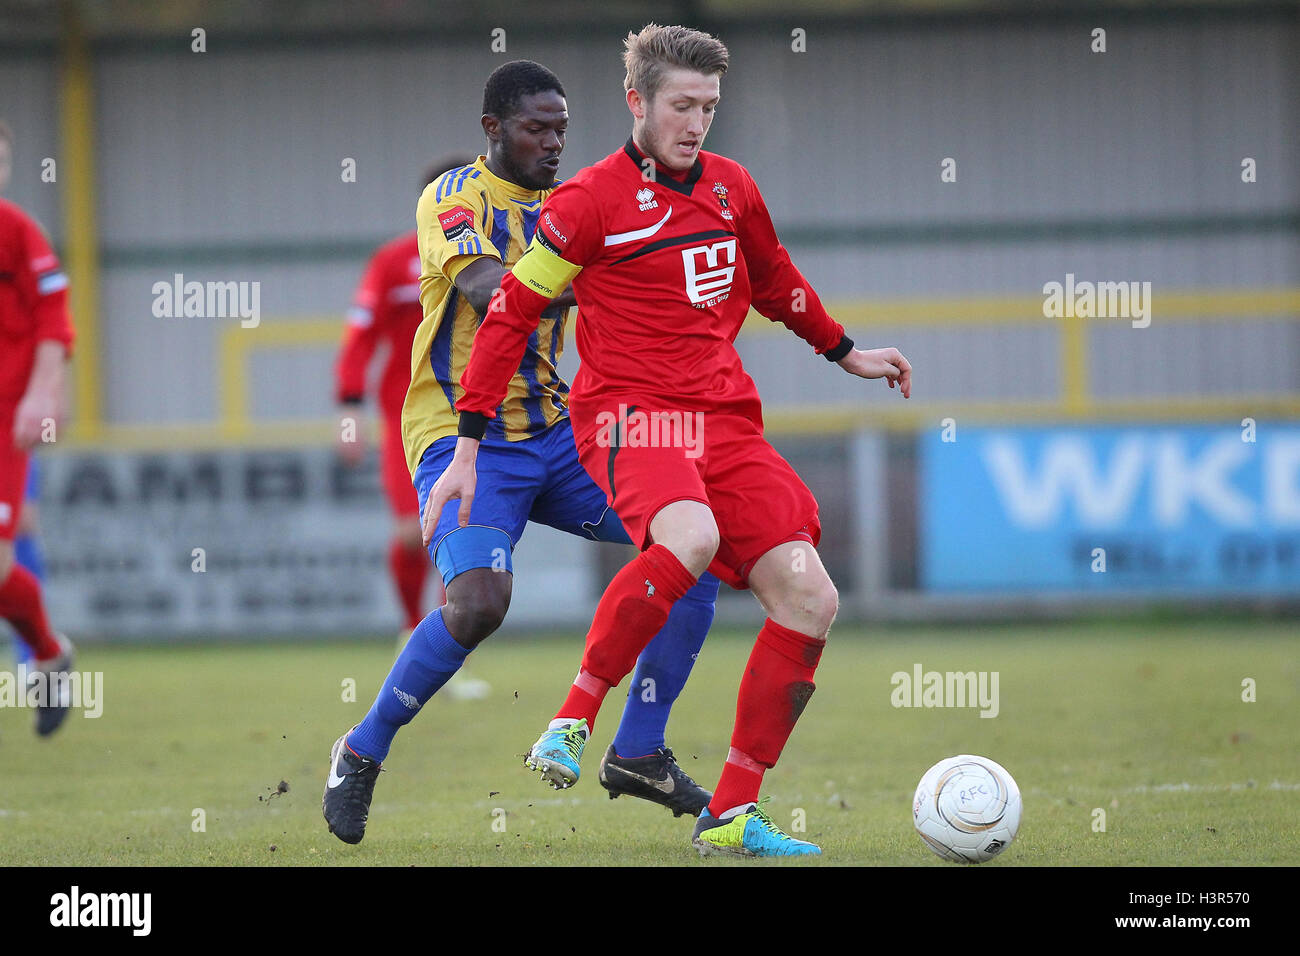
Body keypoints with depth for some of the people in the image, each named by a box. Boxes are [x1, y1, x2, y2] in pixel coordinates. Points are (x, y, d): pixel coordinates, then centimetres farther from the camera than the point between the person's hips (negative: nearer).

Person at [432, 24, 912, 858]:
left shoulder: (732, 188, 13)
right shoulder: (591, 202, -5)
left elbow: (775, 280, 33)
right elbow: (511, 314, -2)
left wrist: (846, 353, 41)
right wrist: (468, 448, -4)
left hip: (729, 421, 7)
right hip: (631, 414, -7)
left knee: (810, 601, -6)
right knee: (689, 539, -38)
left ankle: (732, 817, 0)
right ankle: (572, 722, -24)